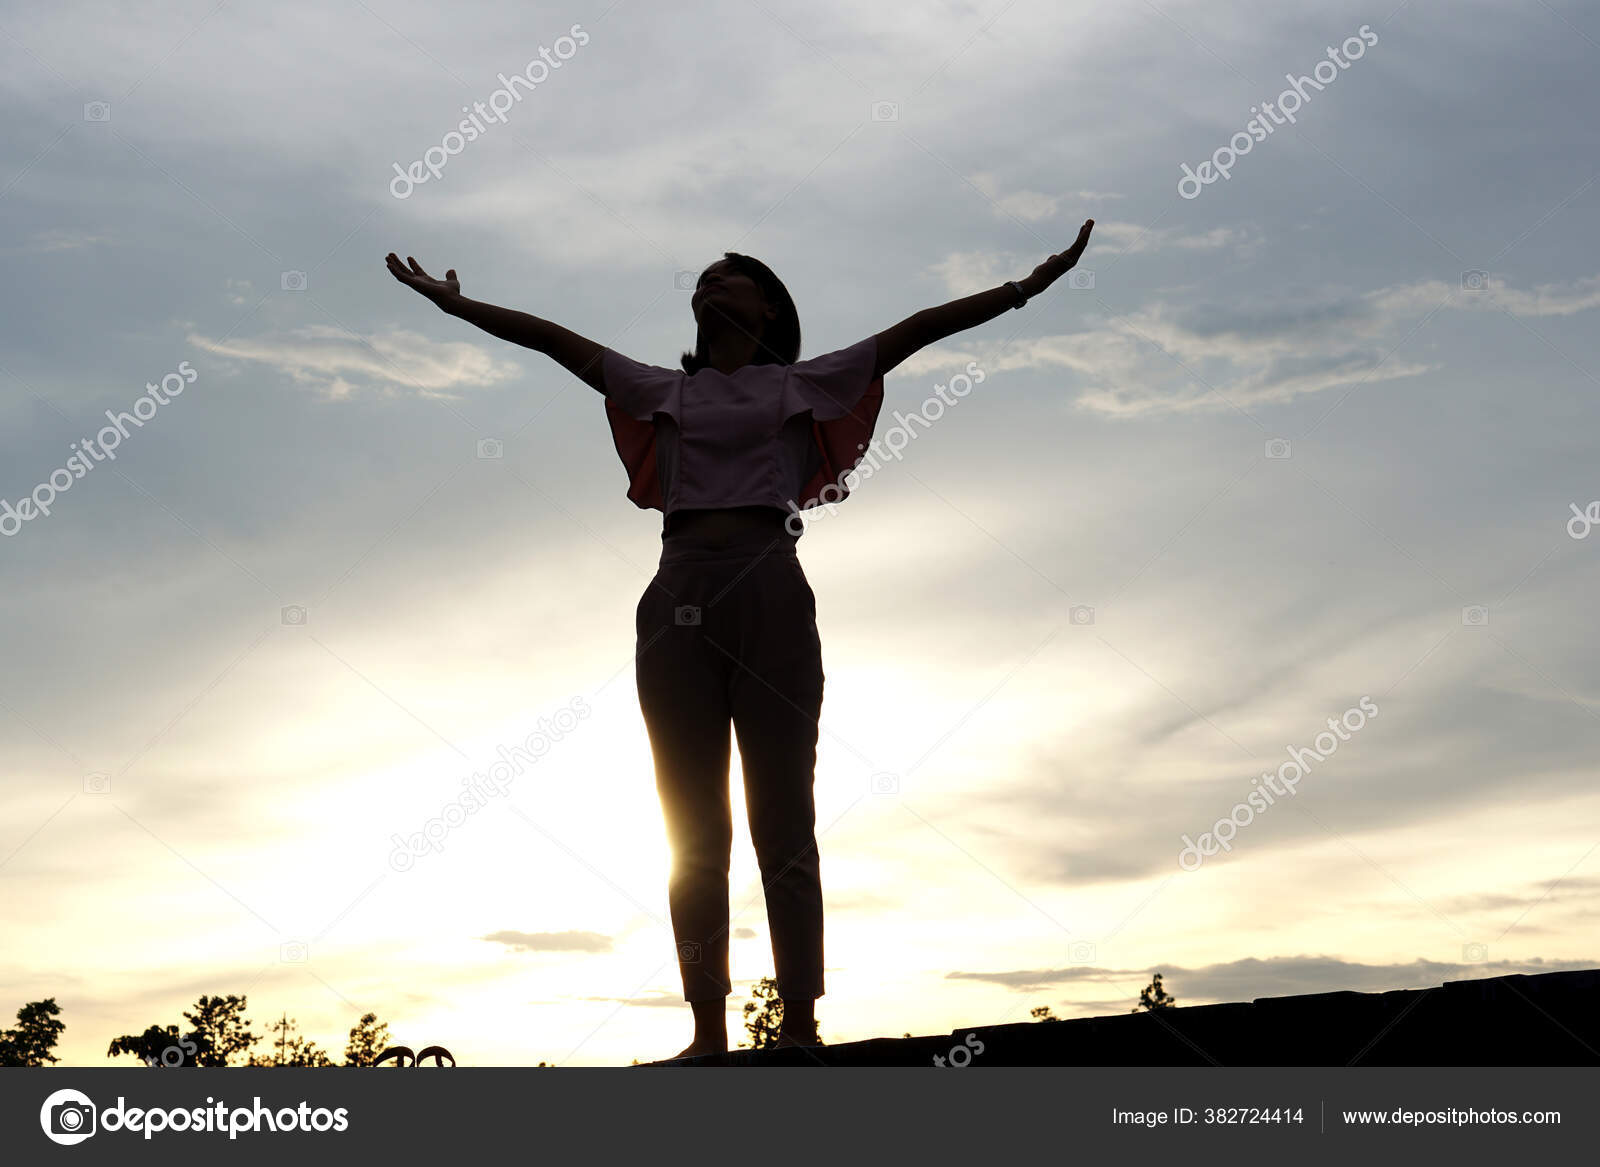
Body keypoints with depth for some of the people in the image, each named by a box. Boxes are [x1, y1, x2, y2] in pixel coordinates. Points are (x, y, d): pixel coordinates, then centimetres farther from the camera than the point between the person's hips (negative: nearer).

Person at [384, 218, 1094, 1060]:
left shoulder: (803, 383, 15)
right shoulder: (662, 391, 22)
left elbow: (915, 330, 9)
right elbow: (555, 339, 22)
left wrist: (1027, 287, 4)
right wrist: (455, 302, 19)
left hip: (769, 593, -2)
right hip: (680, 598, 3)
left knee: (783, 818, -3)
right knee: (693, 828, 0)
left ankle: (799, 1027, -2)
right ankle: (708, 1034, 2)